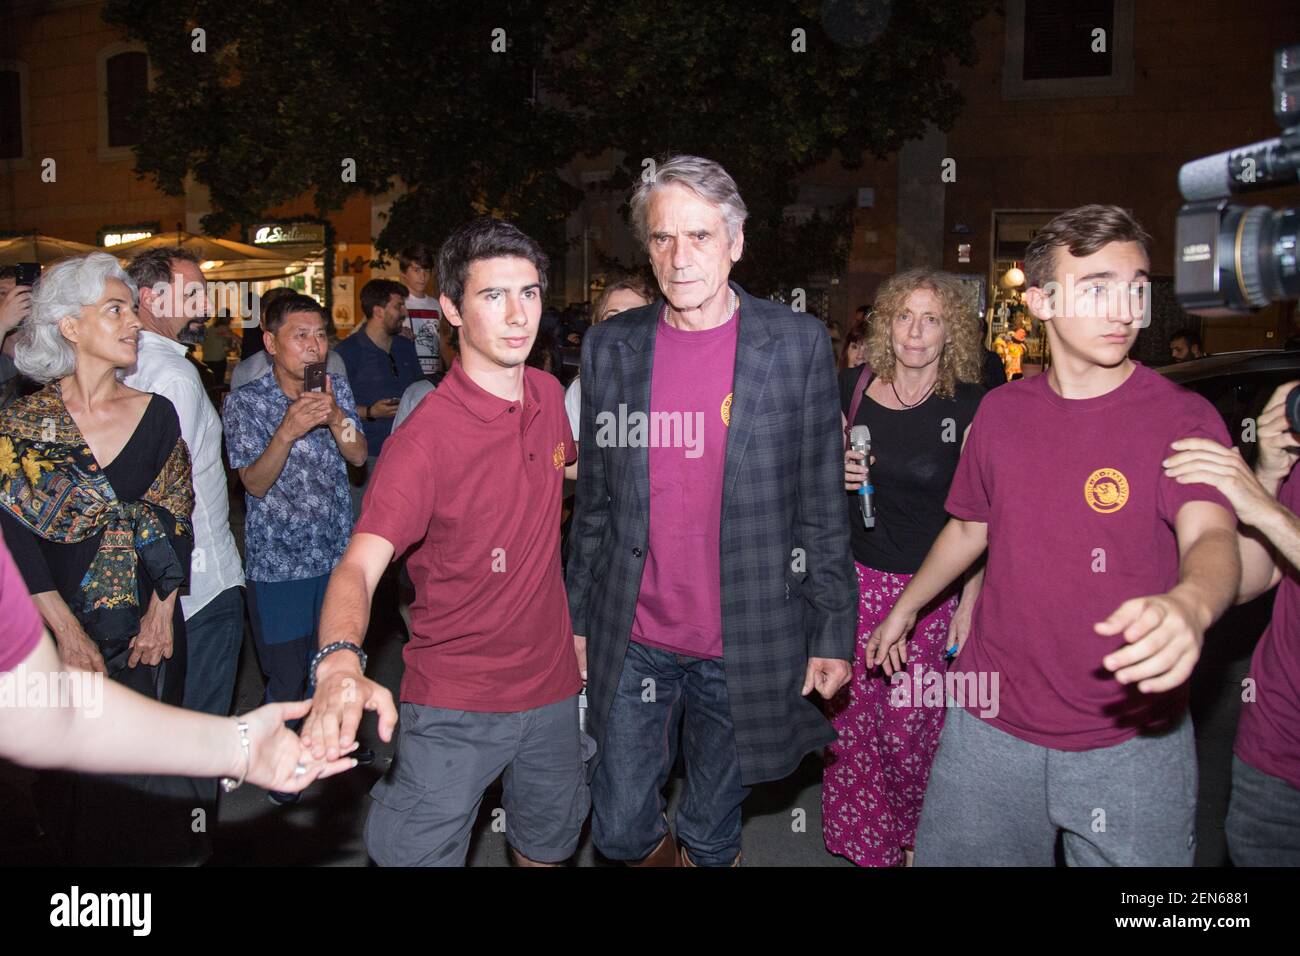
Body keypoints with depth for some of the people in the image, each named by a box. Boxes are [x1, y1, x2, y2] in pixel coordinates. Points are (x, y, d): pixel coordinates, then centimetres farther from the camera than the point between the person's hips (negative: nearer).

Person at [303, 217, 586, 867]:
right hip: (452, 705, -6)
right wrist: (340, 664, -49)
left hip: (551, 684, 6)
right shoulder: (424, 440, -21)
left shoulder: (550, 395, -1)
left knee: (549, 845, 22)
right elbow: (360, 563, -31)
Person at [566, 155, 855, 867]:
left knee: (713, 838, 15)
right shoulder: (609, 346, 1)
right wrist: (578, 619, 8)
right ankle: (665, 854, 44)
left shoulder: (797, 343, -5)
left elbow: (820, 505, -3)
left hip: (747, 644, -2)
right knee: (619, 830, 12)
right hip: (633, 642, 2)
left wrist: (832, 632, -4)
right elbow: (594, 500, 6)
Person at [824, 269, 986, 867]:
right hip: (856, 575, 3)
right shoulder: (854, 388, 2)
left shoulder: (969, 407, -7)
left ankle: (916, 834, 27)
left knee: (908, 722, -2)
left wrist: (969, 602, -9)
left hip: (930, 588, -3)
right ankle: (861, 838, 29)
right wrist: (834, 470, -6)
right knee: (849, 710, 6)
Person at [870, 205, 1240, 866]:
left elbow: (1212, 536, -27)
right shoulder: (1001, 410, 2)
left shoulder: (1181, 418, -10)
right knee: (952, 854, 14)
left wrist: (1189, 605, -49)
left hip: (1131, 737, -3)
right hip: (990, 722, 3)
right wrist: (906, 606, 24)